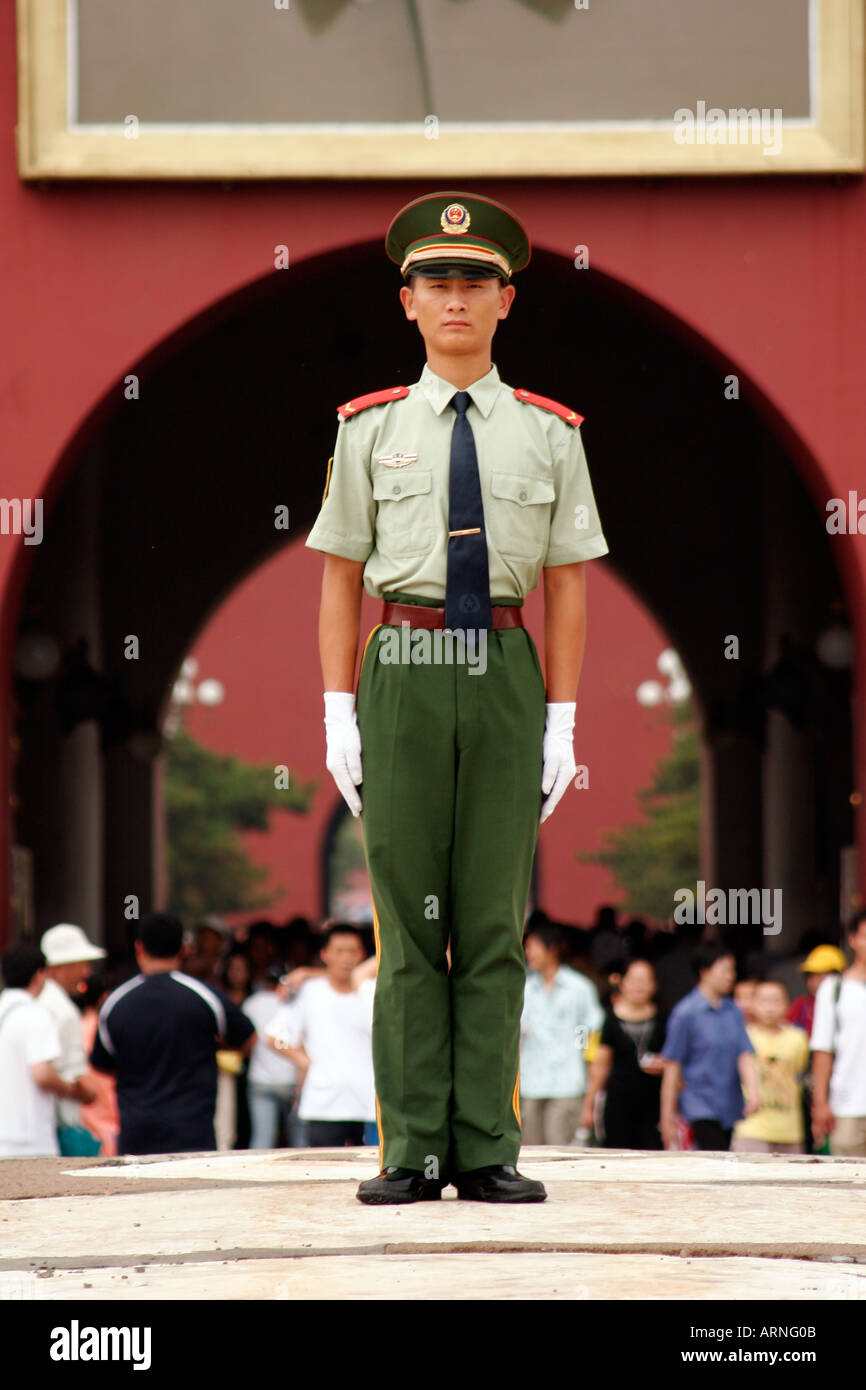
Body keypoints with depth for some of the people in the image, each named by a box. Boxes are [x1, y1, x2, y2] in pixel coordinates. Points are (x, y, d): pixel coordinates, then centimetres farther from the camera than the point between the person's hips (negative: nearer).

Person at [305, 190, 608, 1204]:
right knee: (407, 919, 0)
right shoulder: (371, 430, 7)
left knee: (496, 920, 1)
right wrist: (339, 713, -1)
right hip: (404, 672, -1)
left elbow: (568, 586, 8)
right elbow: (340, 580, 7)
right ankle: (414, 1151, 3)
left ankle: (487, 1151, 4)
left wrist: (561, 722, 1)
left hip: (505, 673, 1)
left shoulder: (548, 434, 8)